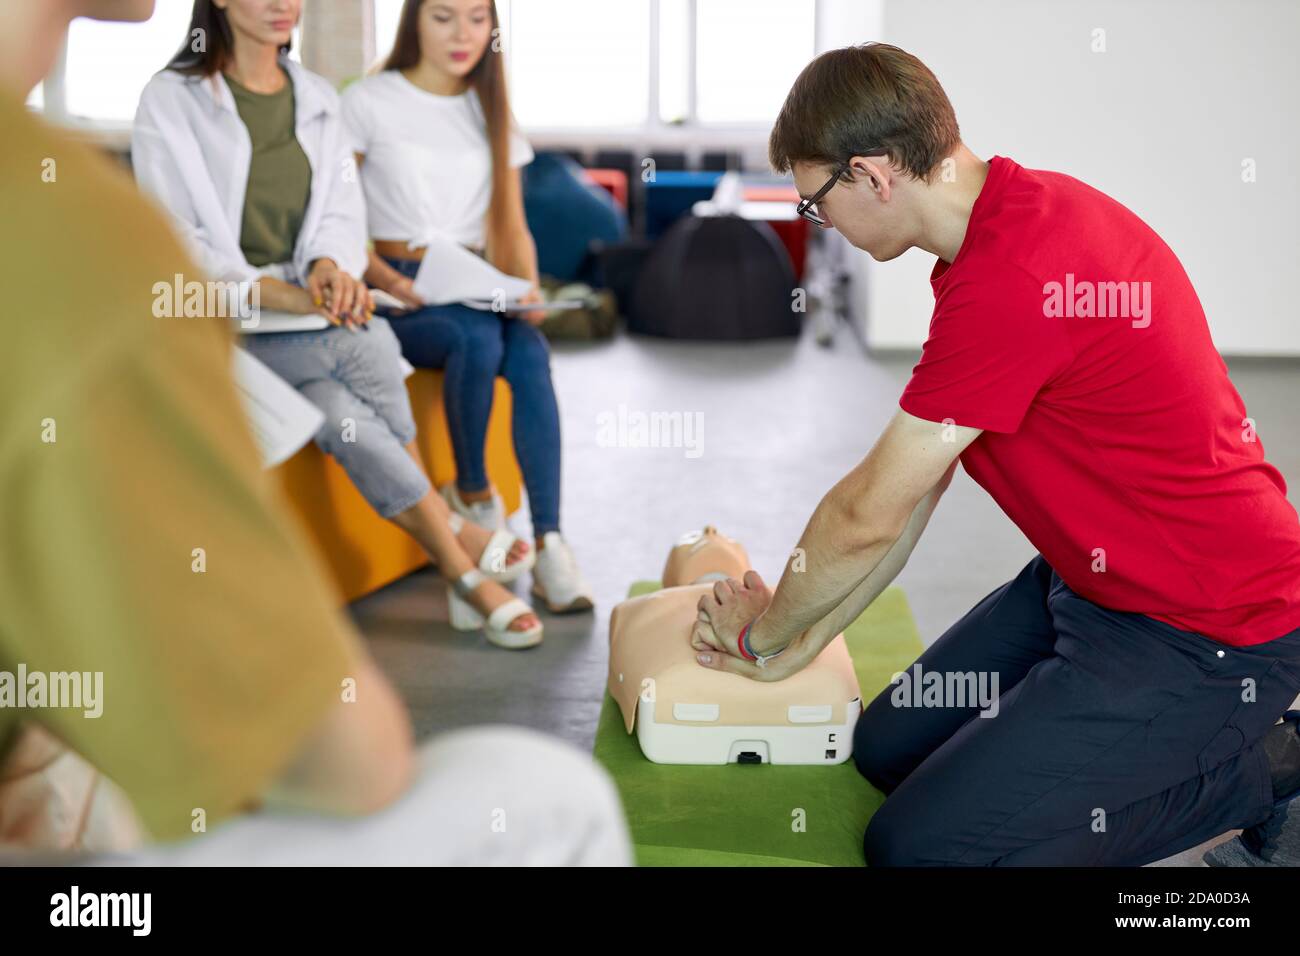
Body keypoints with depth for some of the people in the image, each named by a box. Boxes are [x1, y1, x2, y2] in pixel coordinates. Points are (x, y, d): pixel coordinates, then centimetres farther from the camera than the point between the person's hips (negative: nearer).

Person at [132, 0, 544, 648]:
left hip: (316, 319, 4)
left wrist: (329, 266, -20)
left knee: (348, 417, -30)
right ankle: (458, 550, -20)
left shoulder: (317, 98, 14)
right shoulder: (171, 101, -2)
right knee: (366, 350, -30)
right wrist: (281, 293, -27)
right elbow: (172, 248, -10)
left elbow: (343, 211, 5)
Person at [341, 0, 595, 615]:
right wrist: (381, 277, -20)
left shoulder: (492, 114, 16)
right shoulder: (367, 103, 1)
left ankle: (549, 545, -34)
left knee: (529, 353, -30)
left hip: (475, 290, 4)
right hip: (394, 293, -4)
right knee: (478, 338, -35)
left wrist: (528, 290, -6)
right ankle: (472, 495, -13)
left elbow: (512, 227, 14)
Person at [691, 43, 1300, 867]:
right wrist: (793, 644, 8)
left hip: (1198, 636, -10)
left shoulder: (1008, 281, -30)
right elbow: (912, 481, 6)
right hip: (1089, 576, 10)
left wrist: (767, 633, 2)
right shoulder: (1018, 205, 2)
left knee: (916, 845, -8)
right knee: (889, 749, 15)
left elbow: (867, 517, -18)